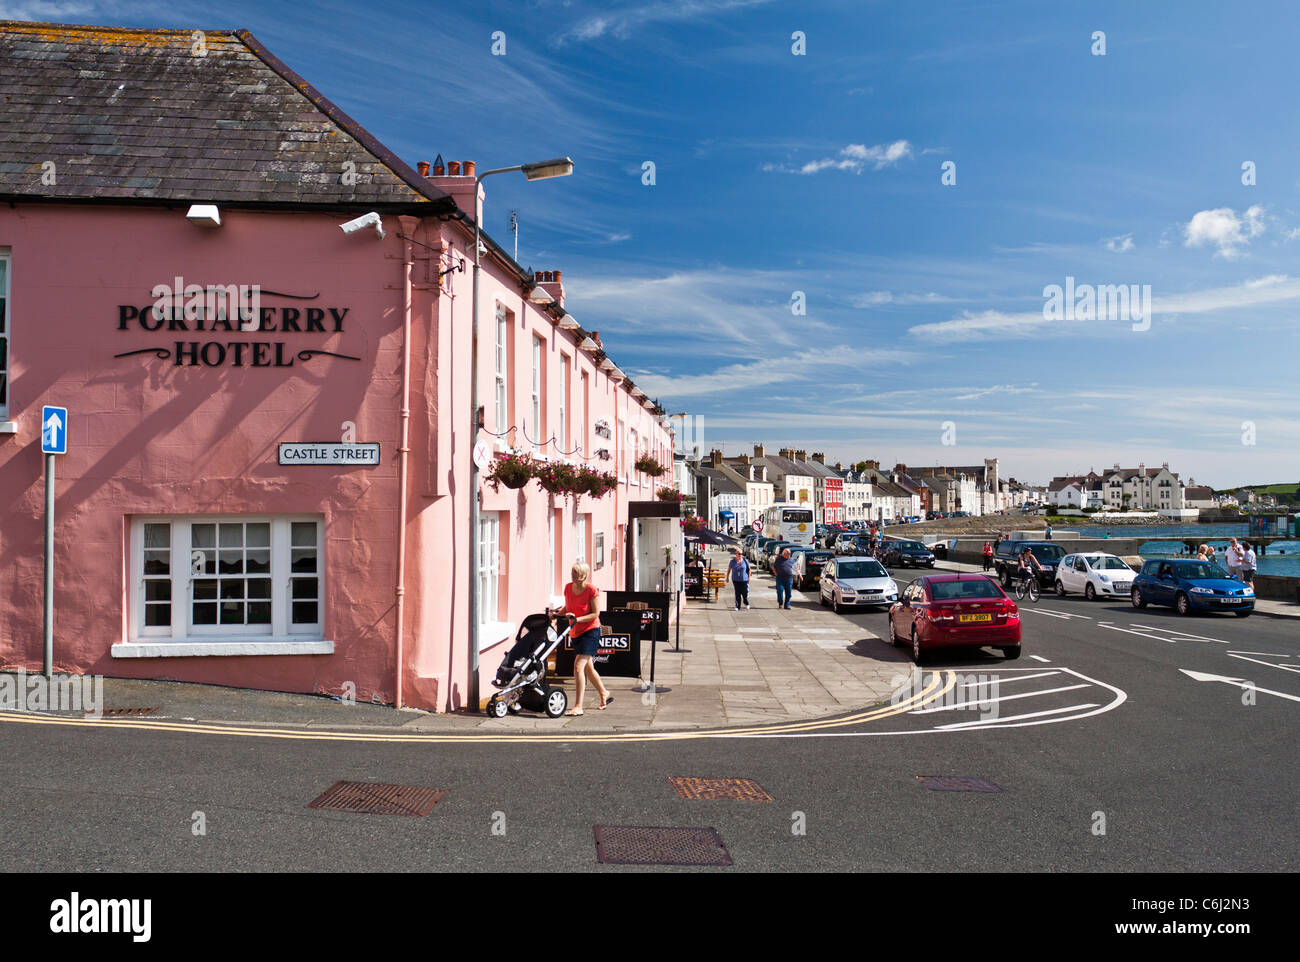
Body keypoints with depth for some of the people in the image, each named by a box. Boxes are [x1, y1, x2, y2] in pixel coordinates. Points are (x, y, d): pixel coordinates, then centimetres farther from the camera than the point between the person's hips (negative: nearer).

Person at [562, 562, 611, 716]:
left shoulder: (592, 590, -16)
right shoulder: (568, 587, 1)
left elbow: (595, 614, -15)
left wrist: (577, 619, -25)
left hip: (590, 631, -7)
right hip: (576, 632, 7)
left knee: (578, 666, -17)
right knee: (587, 668, 19)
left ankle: (578, 706, -14)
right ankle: (604, 694, 40)